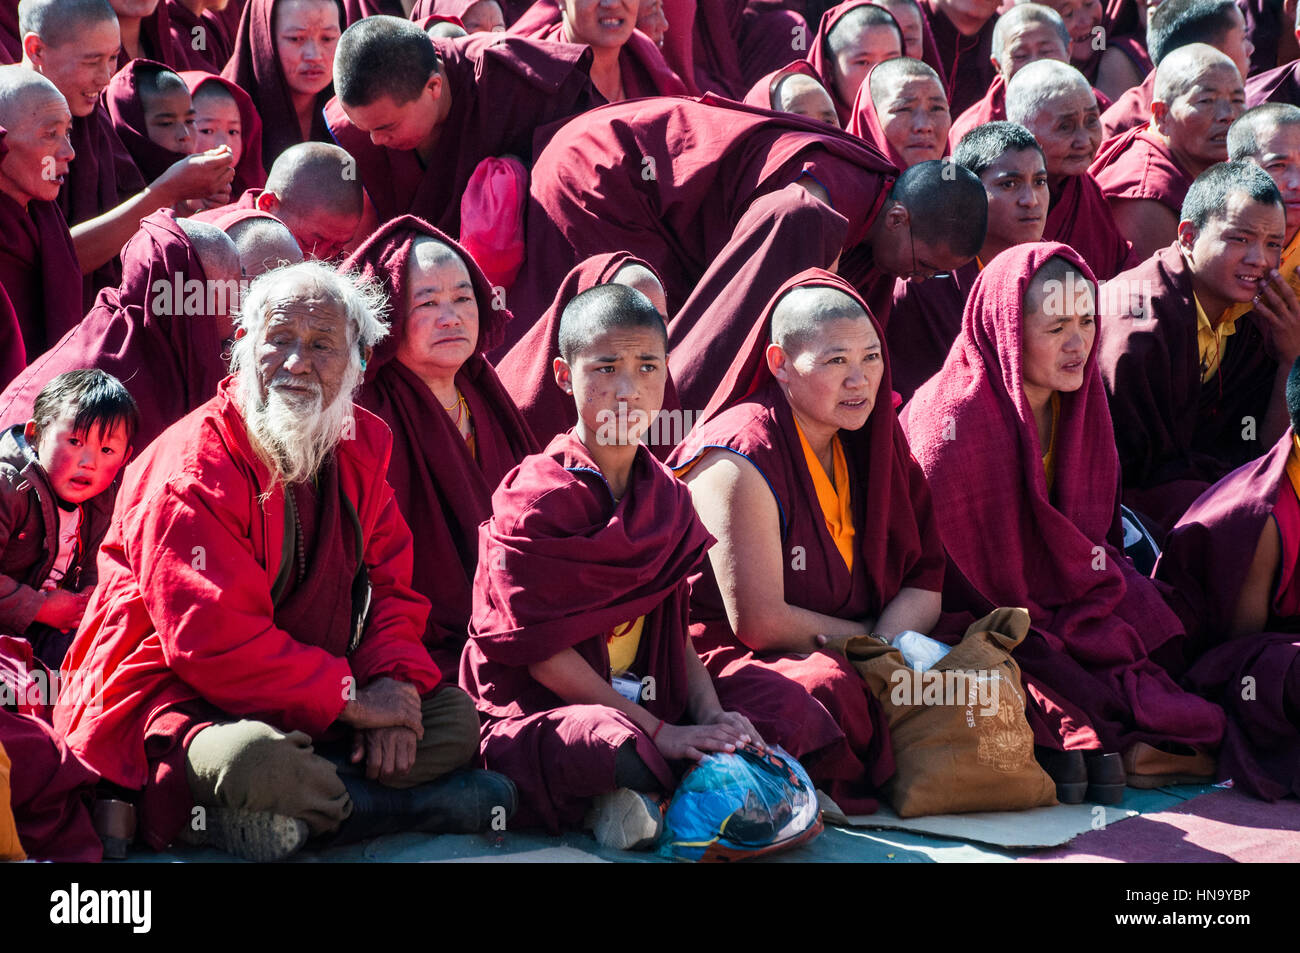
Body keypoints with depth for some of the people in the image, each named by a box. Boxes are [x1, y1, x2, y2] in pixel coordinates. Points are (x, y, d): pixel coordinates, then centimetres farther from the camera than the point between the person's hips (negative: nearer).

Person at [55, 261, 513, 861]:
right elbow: (213, 640, -25)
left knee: (455, 716, -1)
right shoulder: (191, 472, -18)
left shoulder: (362, 445, 7)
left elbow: (390, 581, 10)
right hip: (171, 695, -8)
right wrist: (352, 701, -22)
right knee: (257, 760, -39)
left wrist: (394, 680, -12)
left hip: (299, 701, 8)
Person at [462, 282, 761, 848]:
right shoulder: (536, 497, -9)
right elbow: (541, 649, -14)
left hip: (645, 705, 7)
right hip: (533, 714, -7)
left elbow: (675, 627, 14)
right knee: (611, 743, -39)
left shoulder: (666, 495, 13)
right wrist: (658, 732, -18)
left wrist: (710, 714, -7)